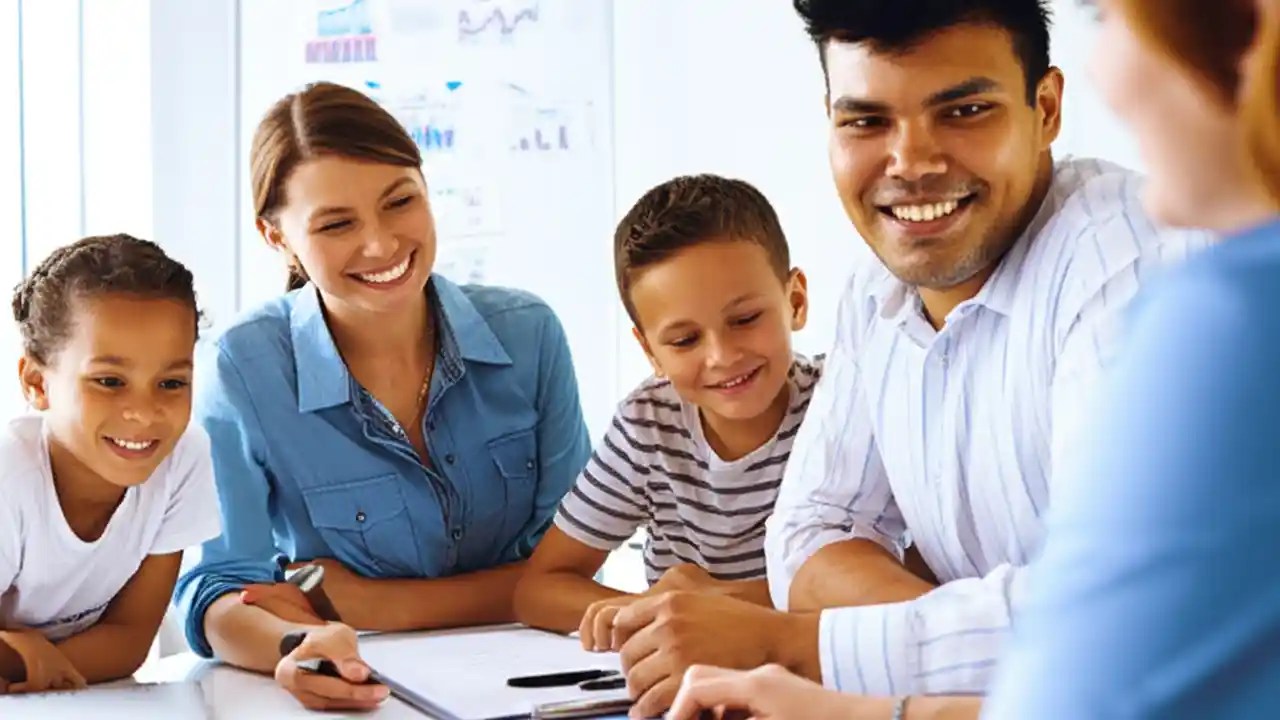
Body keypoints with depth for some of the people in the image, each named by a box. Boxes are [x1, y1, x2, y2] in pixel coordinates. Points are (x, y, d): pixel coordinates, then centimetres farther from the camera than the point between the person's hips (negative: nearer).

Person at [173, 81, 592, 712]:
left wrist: (380, 605, -14)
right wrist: (298, 650, -34)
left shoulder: (527, 335, -4)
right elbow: (217, 596, -12)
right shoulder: (243, 369, -10)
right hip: (361, 695, -1)